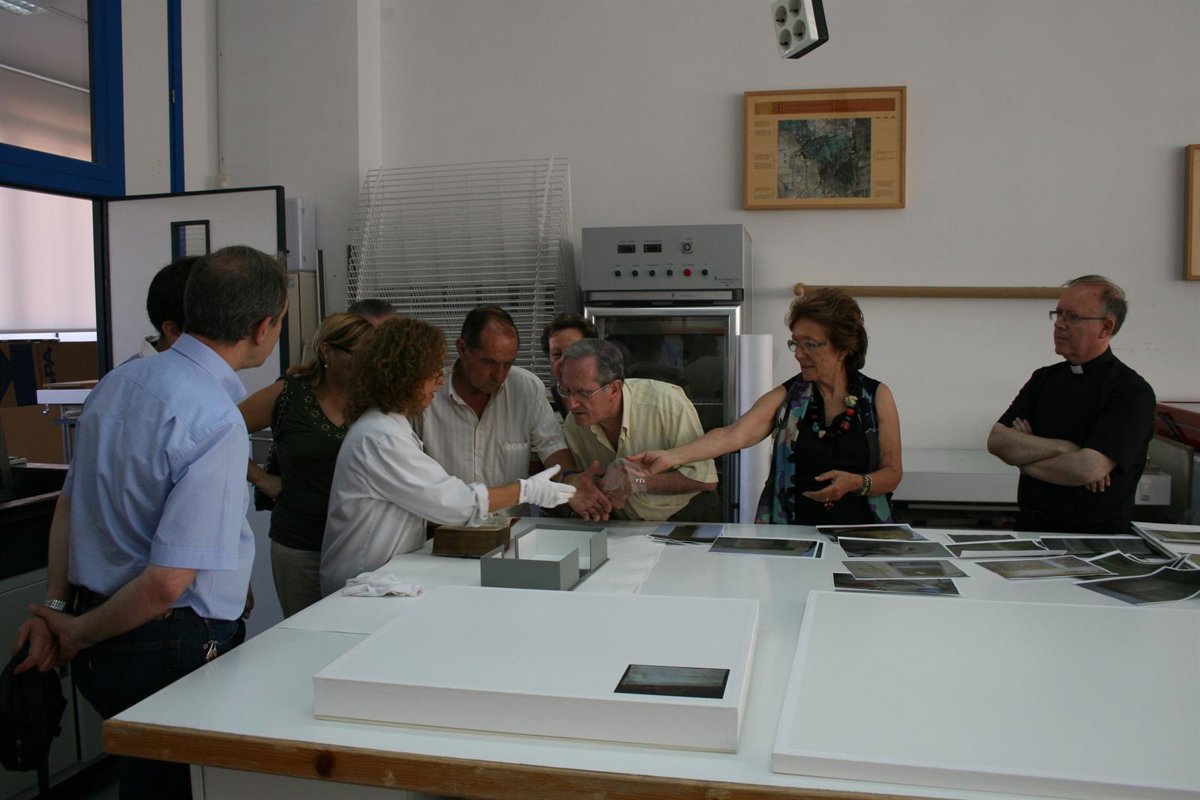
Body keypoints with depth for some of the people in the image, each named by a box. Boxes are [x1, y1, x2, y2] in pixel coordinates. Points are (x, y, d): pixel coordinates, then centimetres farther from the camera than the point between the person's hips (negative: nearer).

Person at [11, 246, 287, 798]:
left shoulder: (120, 380, 2)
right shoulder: (218, 426, -25)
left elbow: (69, 504, 10)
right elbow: (168, 582, -25)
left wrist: (56, 606, 10)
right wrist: (76, 634, -9)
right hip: (177, 648, -8)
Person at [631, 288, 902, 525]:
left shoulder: (877, 397, 4)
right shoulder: (786, 396, 3)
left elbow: (892, 474, 7)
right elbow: (734, 435, -12)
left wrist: (856, 483, -14)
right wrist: (671, 456, -26)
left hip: (858, 533, 0)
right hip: (793, 533, 0)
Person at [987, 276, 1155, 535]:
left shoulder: (1132, 392, -6)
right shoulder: (1044, 378, 13)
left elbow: (1088, 468, -19)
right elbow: (997, 441, 0)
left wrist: (1024, 455, -4)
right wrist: (1062, 448, -13)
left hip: (1095, 535, -5)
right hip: (1030, 527, 5)